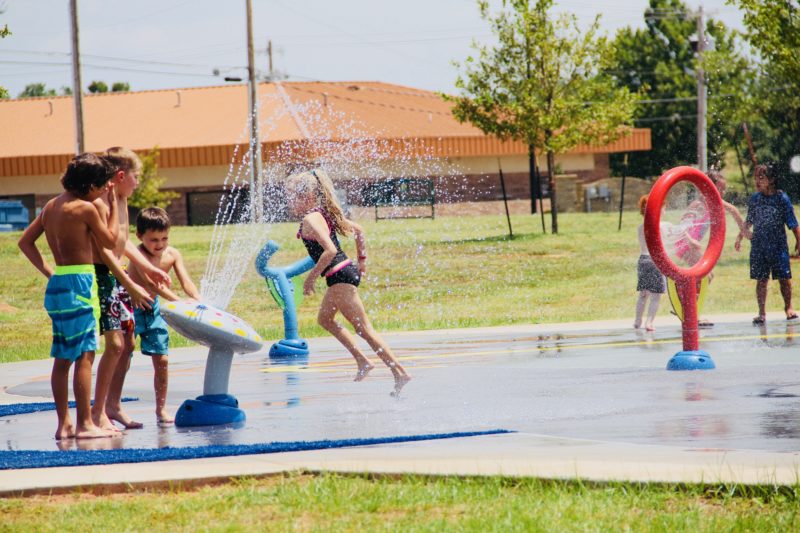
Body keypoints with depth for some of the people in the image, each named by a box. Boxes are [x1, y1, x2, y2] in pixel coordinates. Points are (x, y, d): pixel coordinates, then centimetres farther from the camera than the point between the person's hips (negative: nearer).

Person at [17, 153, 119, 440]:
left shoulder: (51, 206, 12)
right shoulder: (85, 208, -12)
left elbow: (25, 241, 17)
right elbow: (110, 239, 1)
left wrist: (47, 271, 14)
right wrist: (113, 205, 8)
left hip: (57, 286, 8)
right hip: (78, 285, -8)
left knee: (62, 357, 10)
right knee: (85, 355, -6)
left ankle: (64, 424, 12)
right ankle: (85, 423, -8)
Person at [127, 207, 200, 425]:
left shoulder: (172, 255, -6)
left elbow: (185, 281, -13)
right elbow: (153, 284, -38)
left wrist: (199, 301, -32)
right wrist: (179, 302, -48)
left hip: (152, 309, 6)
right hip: (132, 308, -6)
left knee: (162, 359, 6)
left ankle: (161, 409, 16)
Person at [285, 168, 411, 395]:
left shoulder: (310, 219, -16)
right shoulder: (325, 213, 12)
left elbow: (330, 250, -28)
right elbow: (358, 230, 20)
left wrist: (311, 277, -20)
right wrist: (362, 260, 26)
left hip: (339, 277, -10)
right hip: (347, 271, 10)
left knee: (364, 329, -5)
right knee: (325, 318, 25)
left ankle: (400, 373, -5)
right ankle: (362, 360, 22)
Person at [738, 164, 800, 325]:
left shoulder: (781, 198, -6)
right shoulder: (755, 198, 4)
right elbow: (749, 221, 17)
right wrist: (741, 236, 16)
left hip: (778, 244, -2)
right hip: (759, 245, 2)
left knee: (784, 278, 1)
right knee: (761, 280, 1)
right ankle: (762, 313, 5)